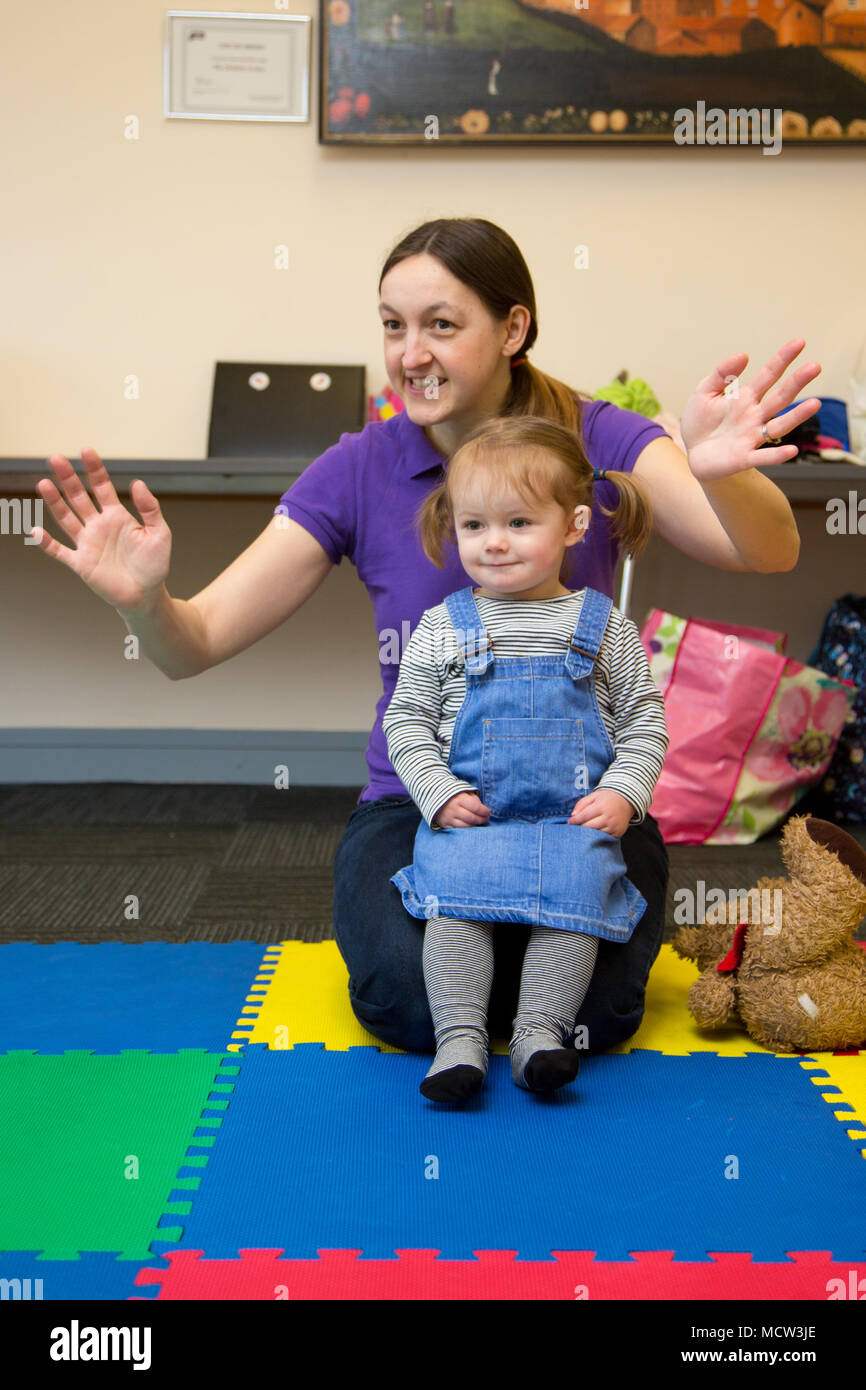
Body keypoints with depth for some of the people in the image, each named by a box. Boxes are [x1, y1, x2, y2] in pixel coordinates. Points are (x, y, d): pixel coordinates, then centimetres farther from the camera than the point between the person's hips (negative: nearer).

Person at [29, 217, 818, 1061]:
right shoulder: (359, 470, -4)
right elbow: (198, 642, -6)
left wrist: (715, 473, -45)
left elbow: (769, 552, -21)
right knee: (413, 1000, -26)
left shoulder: (592, 439, -6)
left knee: (593, 1007, -24)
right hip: (418, 802, 1)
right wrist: (143, 601, -30)